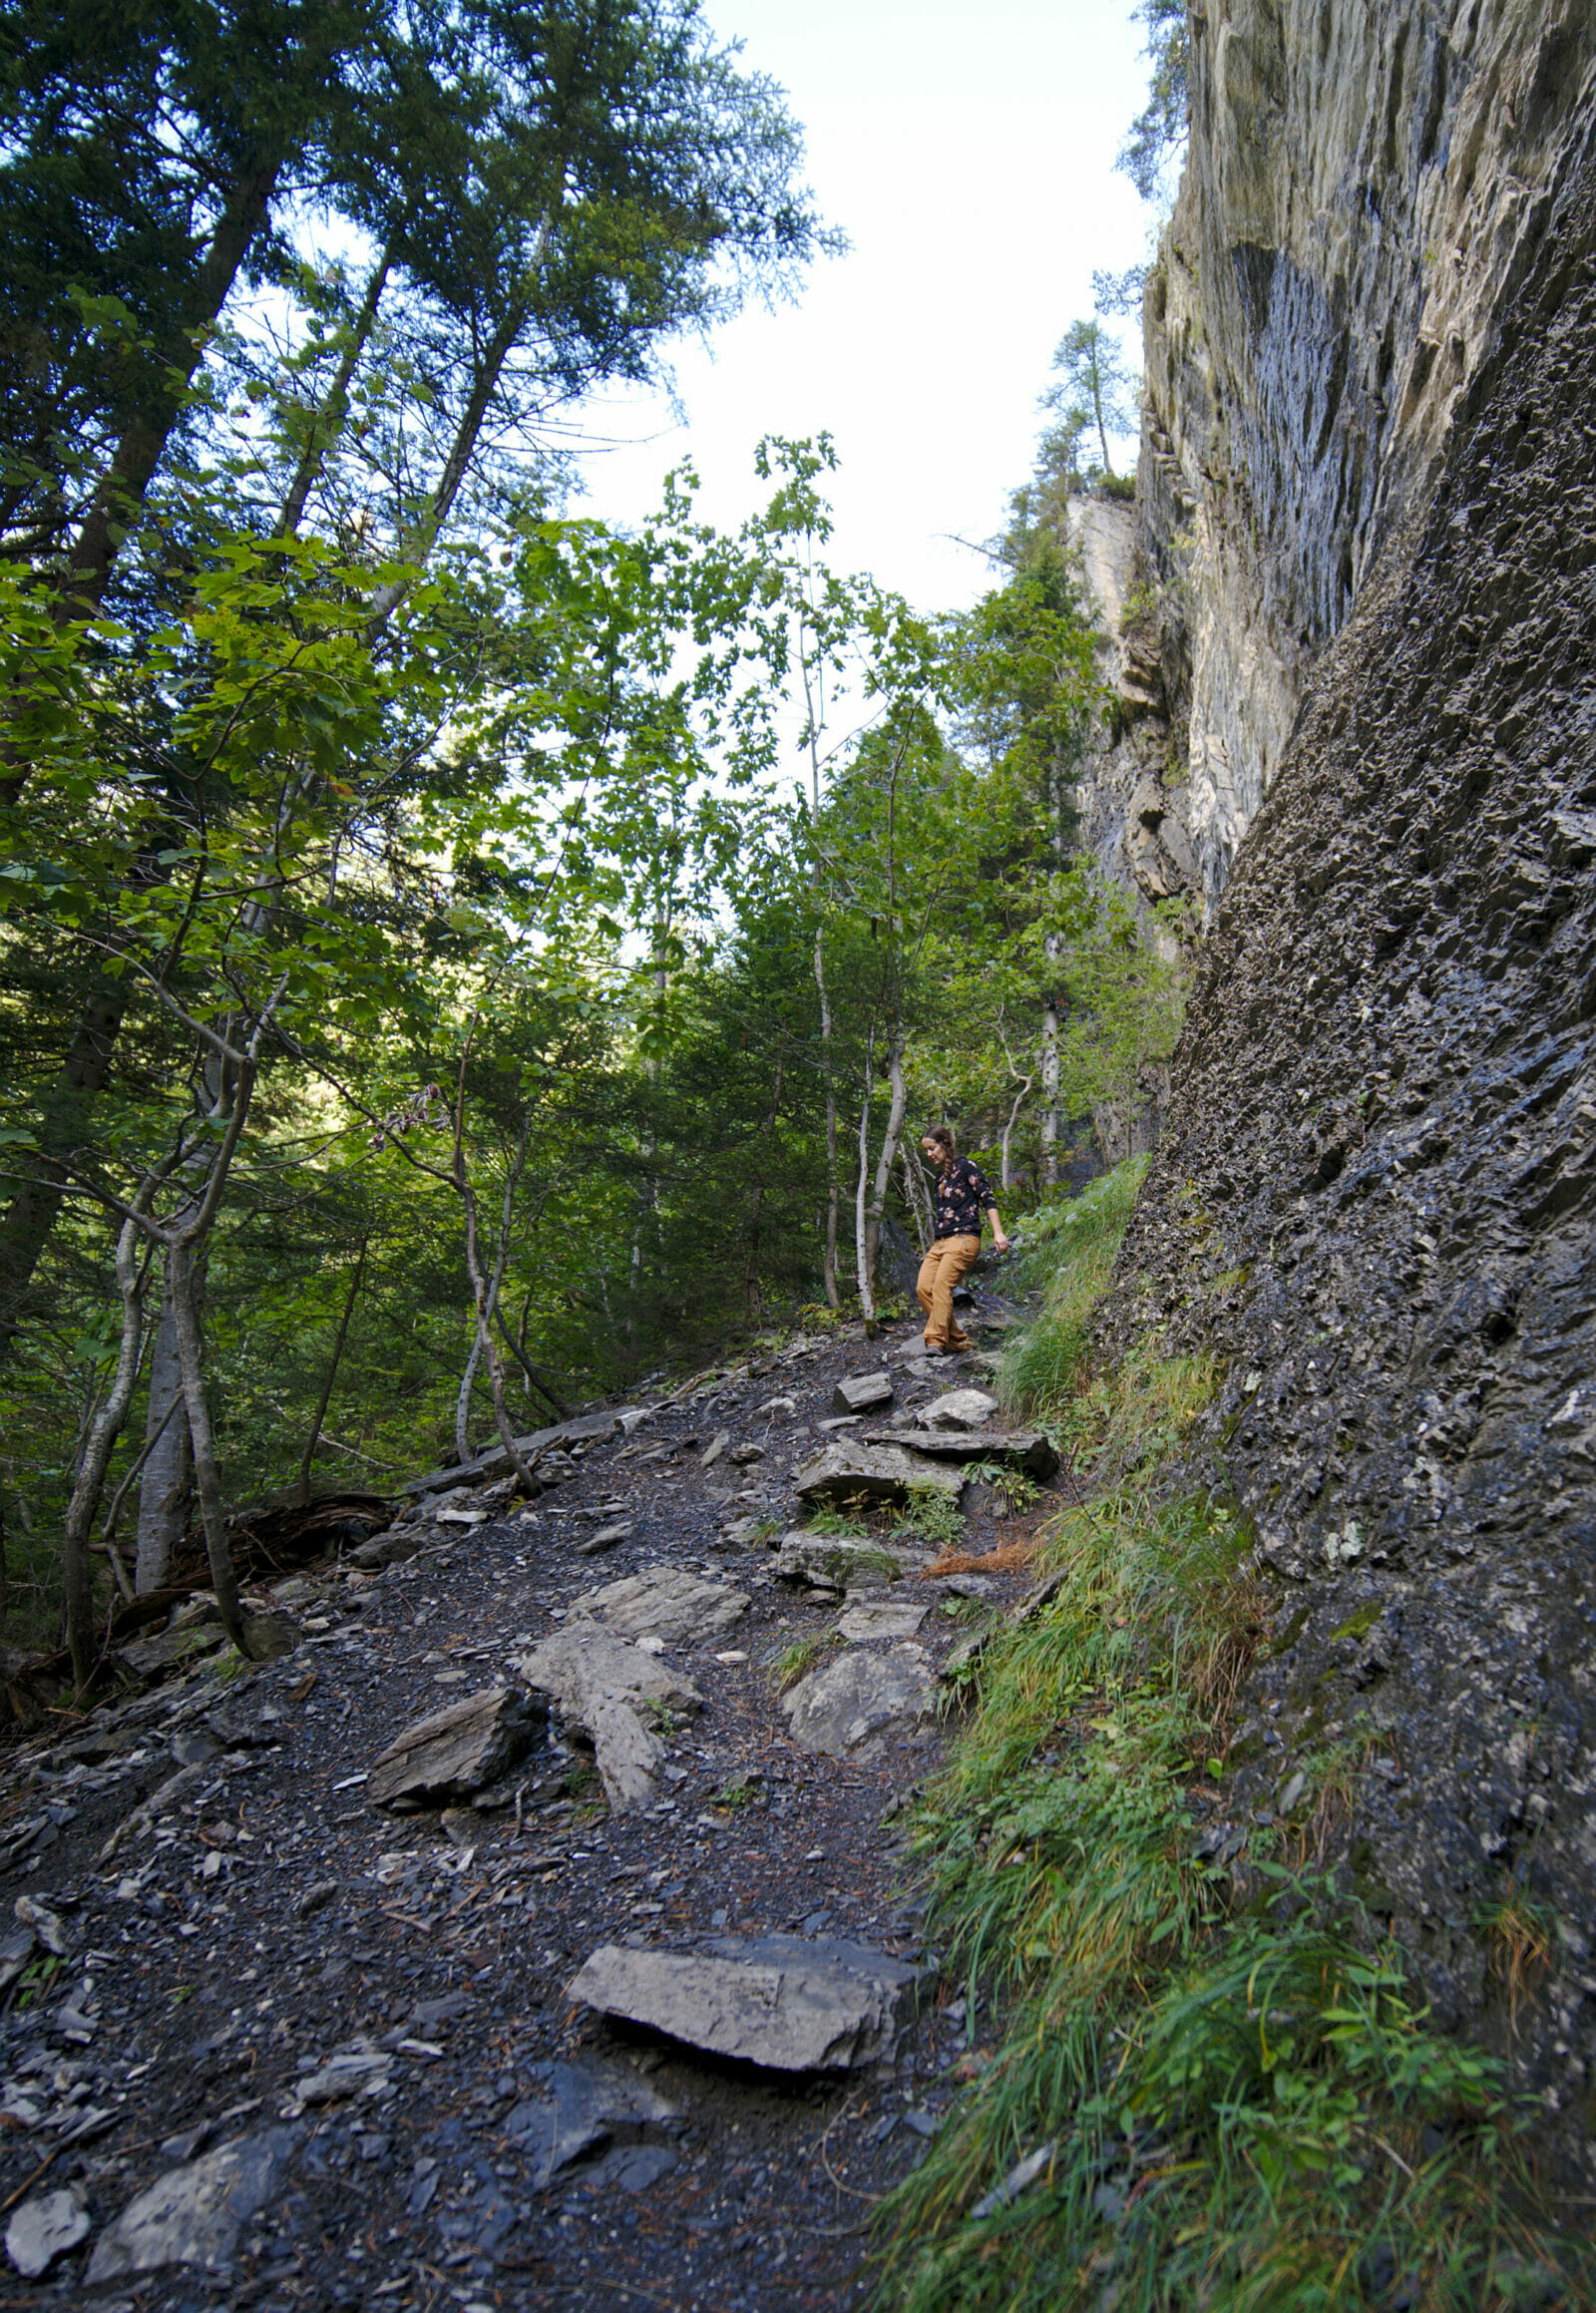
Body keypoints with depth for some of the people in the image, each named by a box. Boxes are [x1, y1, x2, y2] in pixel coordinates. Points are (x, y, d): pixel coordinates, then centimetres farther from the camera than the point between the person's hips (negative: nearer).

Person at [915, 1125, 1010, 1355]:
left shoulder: (965, 1167, 0)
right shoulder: (940, 1177, 22)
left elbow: (988, 1199, -5)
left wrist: (998, 1233, -13)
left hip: (964, 1238, -8)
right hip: (940, 1242, 8)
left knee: (941, 1285, -25)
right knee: (923, 1287, -10)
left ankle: (937, 1340, -25)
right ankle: (957, 1340, -1)